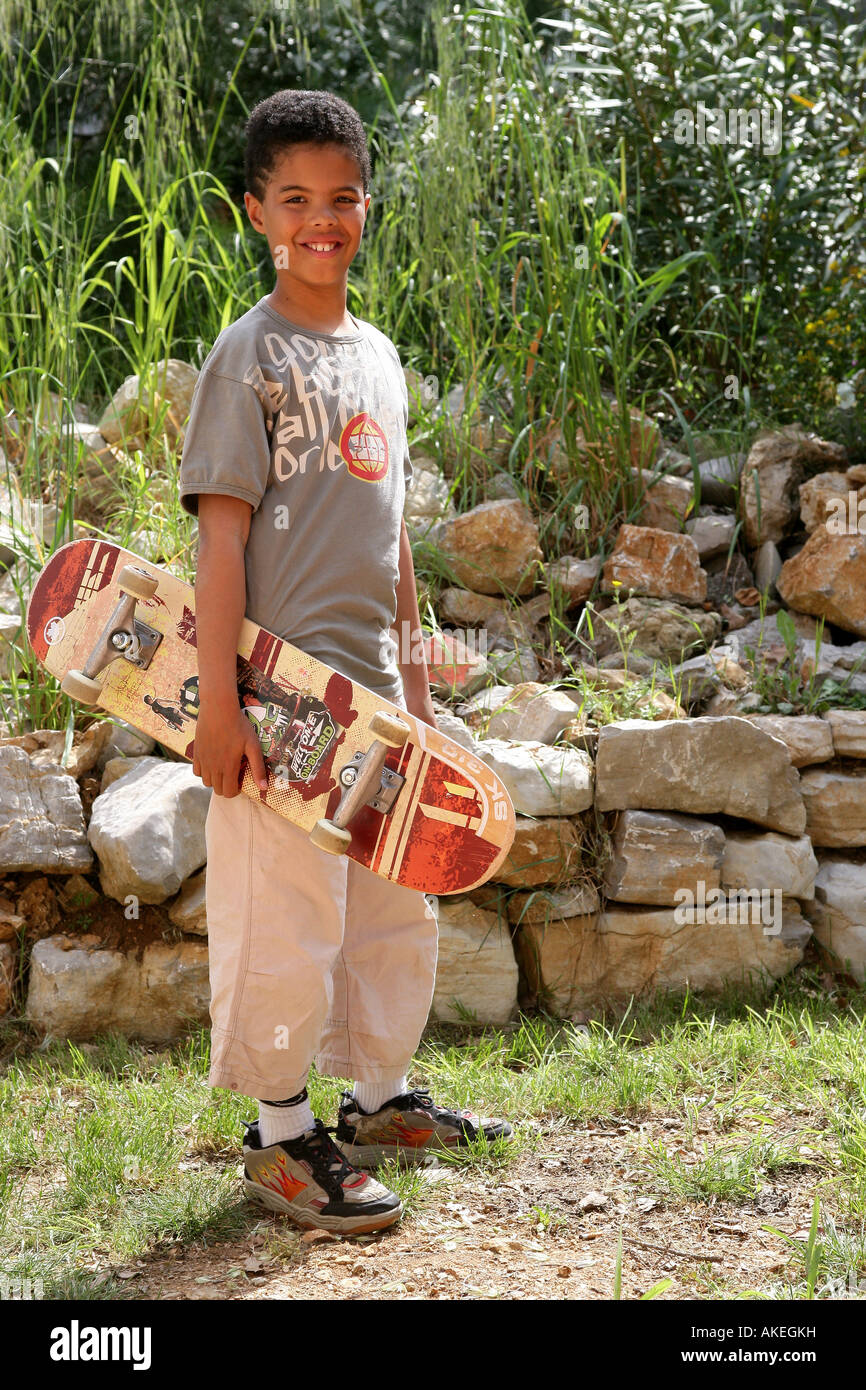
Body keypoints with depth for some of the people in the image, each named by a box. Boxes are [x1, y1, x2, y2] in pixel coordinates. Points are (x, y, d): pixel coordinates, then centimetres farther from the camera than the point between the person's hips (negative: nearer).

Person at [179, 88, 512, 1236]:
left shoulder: (380, 357, 14)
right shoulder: (249, 355, -8)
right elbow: (223, 533, -13)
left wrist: (414, 672, 18)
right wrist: (219, 701, -18)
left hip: (373, 685, 8)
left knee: (398, 909, 16)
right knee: (290, 917, -2)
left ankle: (382, 1099, 33)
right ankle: (281, 1139, 13)